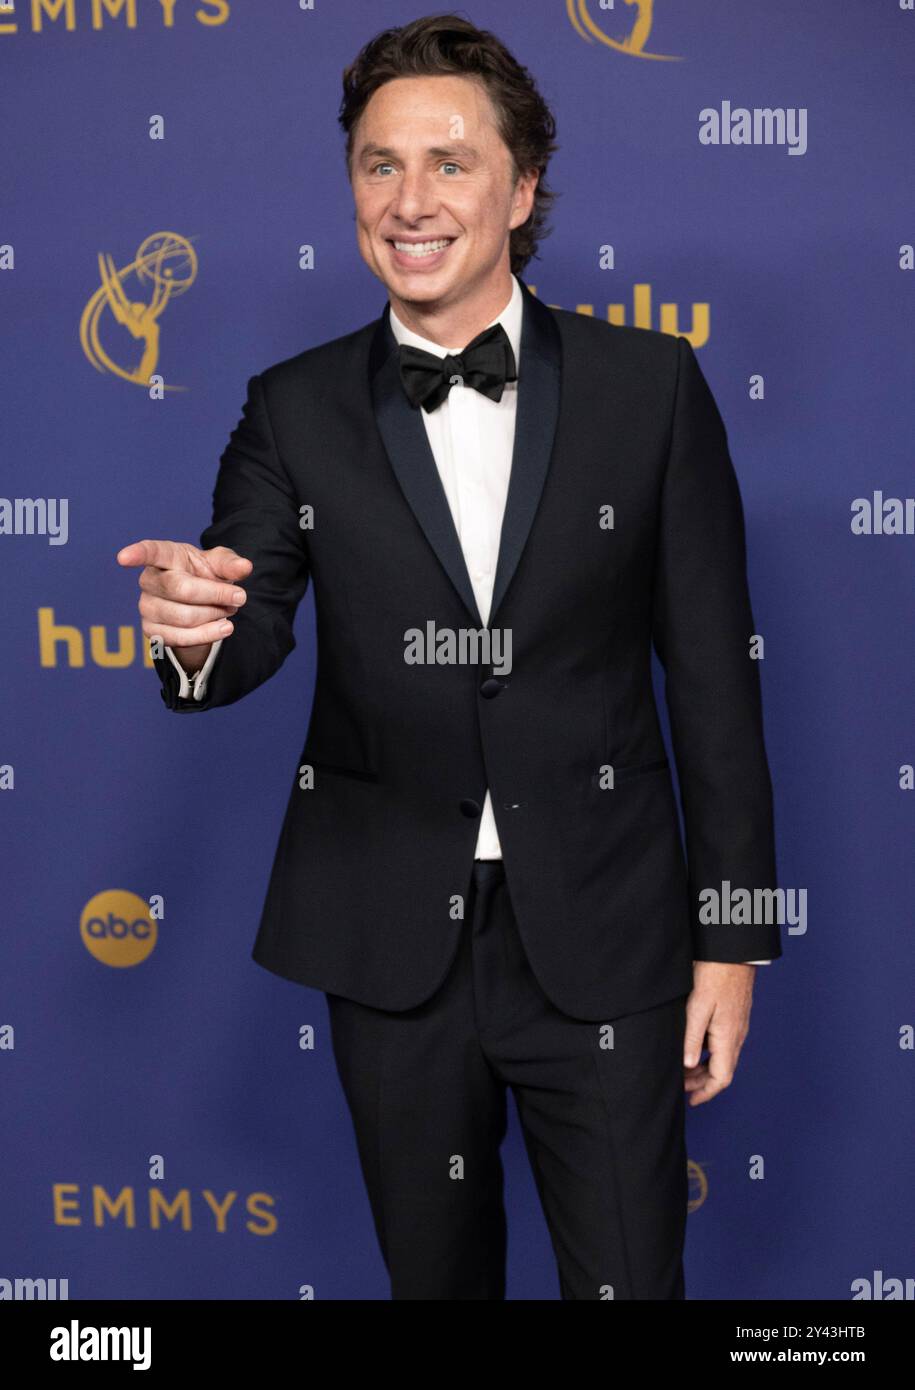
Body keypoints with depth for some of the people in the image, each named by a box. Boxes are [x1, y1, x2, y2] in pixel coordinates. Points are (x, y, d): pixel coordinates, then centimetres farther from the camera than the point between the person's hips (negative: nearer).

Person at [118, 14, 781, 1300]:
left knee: (630, 1277, 8)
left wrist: (732, 937, -2)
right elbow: (251, 632, -7)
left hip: (601, 938, -1)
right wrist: (199, 634, -33)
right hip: (392, 945, 2)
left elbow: (713, 671, -2)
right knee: (433, 1272, 20)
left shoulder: (649, 387, -4)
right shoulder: (298, 411, 0)